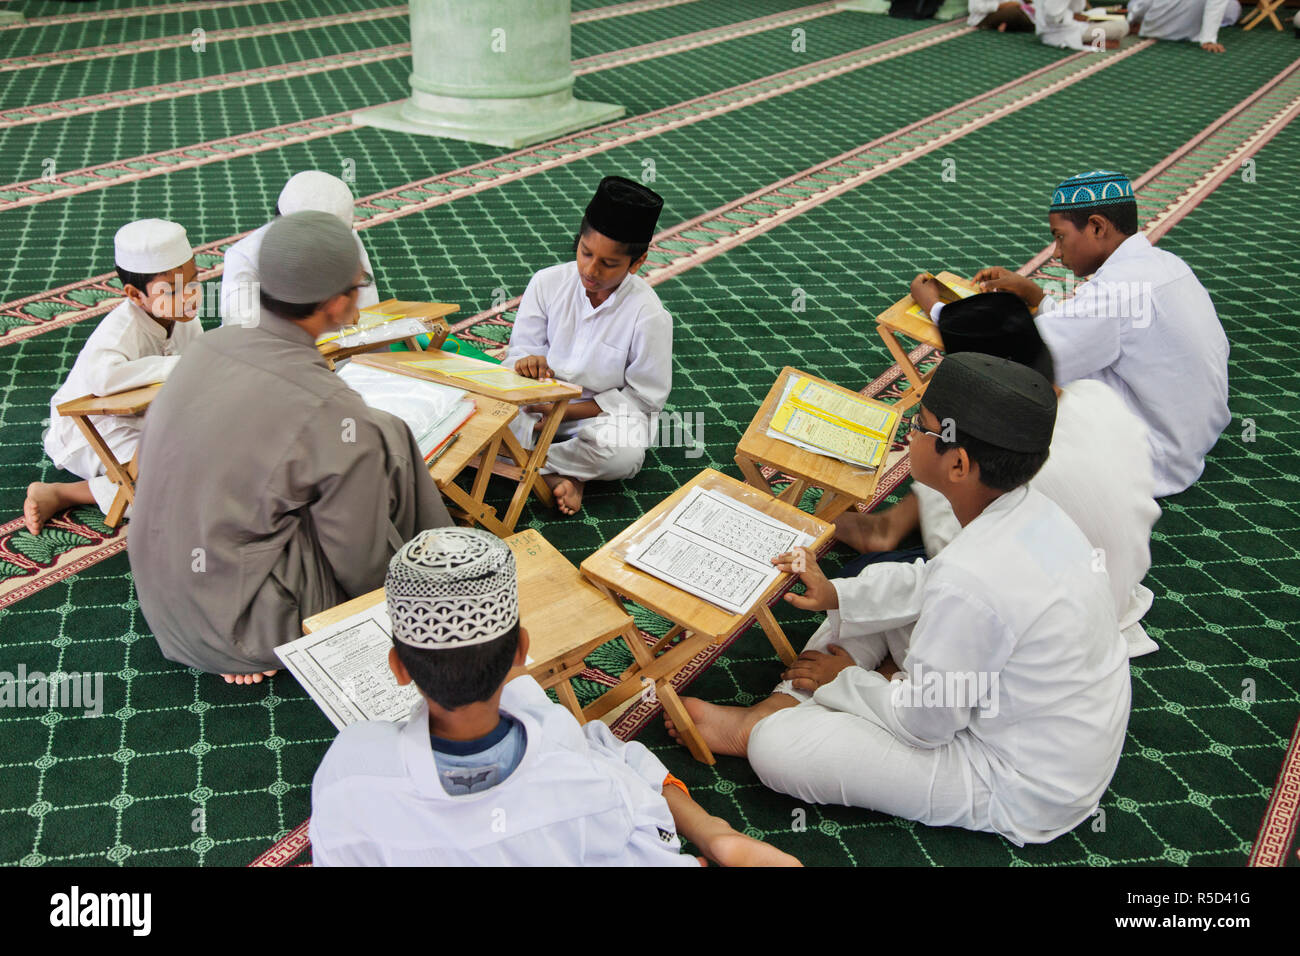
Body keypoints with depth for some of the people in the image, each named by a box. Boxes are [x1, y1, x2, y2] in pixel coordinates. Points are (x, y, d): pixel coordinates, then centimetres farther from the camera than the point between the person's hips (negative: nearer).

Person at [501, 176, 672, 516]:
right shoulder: (547, 283, -8)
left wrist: (567, 411, -18)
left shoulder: (649, 316, -18)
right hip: (541, 404, 3)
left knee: (624, 452, -37)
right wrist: (527, 363, -27)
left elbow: (643, 397, -11)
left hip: (603, 413, -2)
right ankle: (557, 477, -22)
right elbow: (519, 351, 1)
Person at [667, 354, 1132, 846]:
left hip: (1021, 790, -9)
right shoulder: (1032, 510, -7)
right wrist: (836, 596, 3)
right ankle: (777, 709, 10)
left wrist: (844, 679, -4)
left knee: (776, 749, -17)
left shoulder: (971, 578, -35)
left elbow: (921, 723, -22)